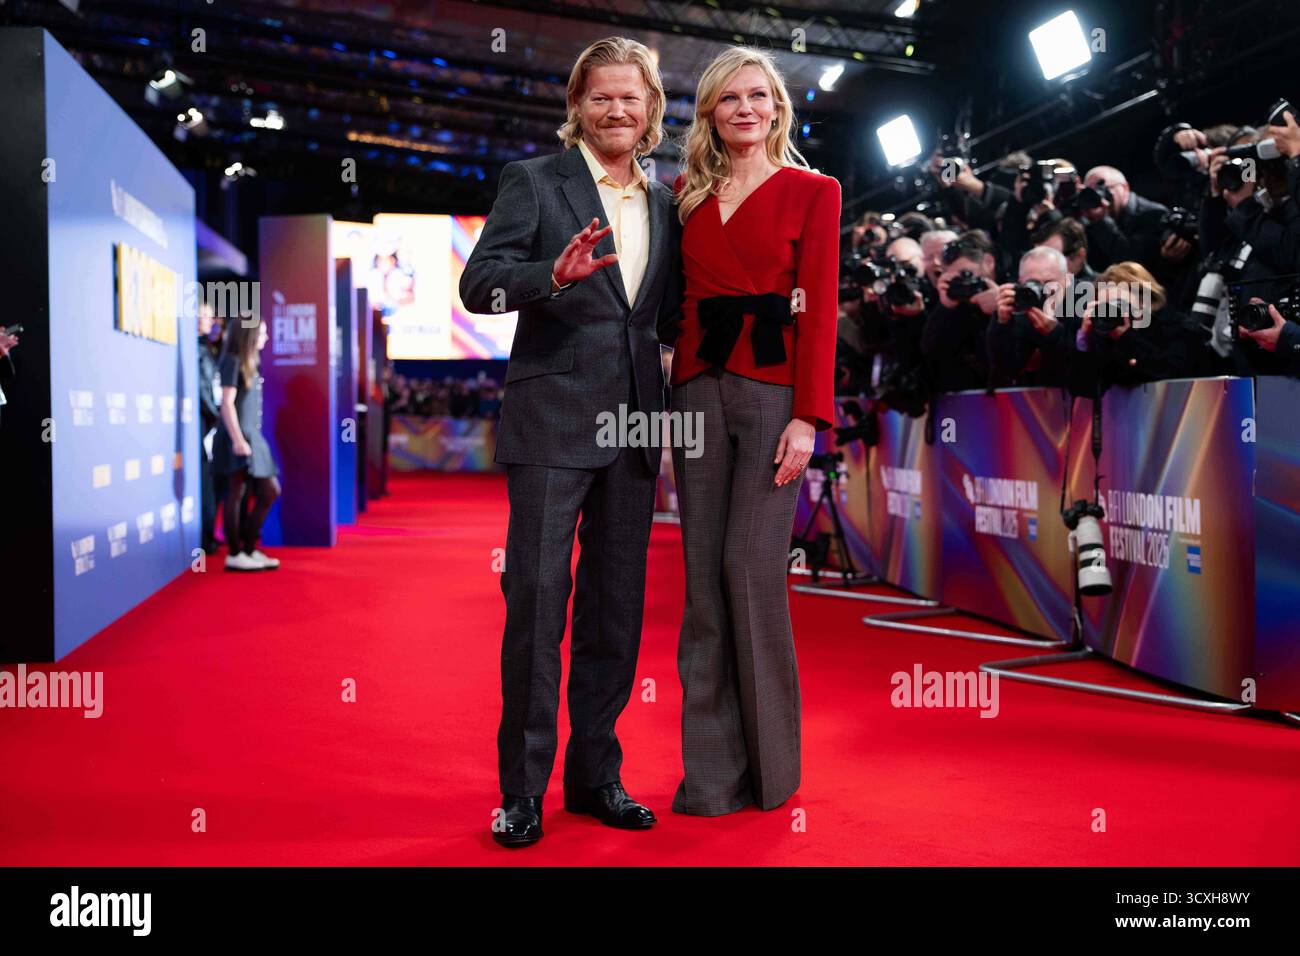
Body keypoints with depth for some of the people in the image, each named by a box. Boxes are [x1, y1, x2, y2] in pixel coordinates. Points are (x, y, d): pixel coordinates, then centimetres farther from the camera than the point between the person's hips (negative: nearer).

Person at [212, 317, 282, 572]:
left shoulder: (249, 363, 17)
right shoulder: (232, 361, -8)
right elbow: (227, 403, -14)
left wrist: (250, 439, 13)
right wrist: (238, 439, -19)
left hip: (253, 437, 9)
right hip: (239, 438, -9)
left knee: (269, 491, 9)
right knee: (237, 494, -4)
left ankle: (249, 549, 15)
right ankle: (234, 554, 1)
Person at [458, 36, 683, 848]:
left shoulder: (664, 201, 15)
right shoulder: (535, 181, 1)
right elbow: (479, 284, -10)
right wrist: (556, 274, -26)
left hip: (634, 423, 5)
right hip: (552, 417, -5)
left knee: (617, 604, 9)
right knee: (537, 598, -4)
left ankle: (596, 773, 20)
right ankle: (523, 788, 7)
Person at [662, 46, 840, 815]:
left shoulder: (812, 191, 5)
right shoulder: (688, 195, 16)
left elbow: (819, 309, -3)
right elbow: (678, 300, 12)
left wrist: (808, 416, -12)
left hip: (772, 386, -4)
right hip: (698, 385, 4)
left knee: (751, 565, -9)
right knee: (703, 573, 2)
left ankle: (771, 763, 7)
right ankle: (714, 768, 10)